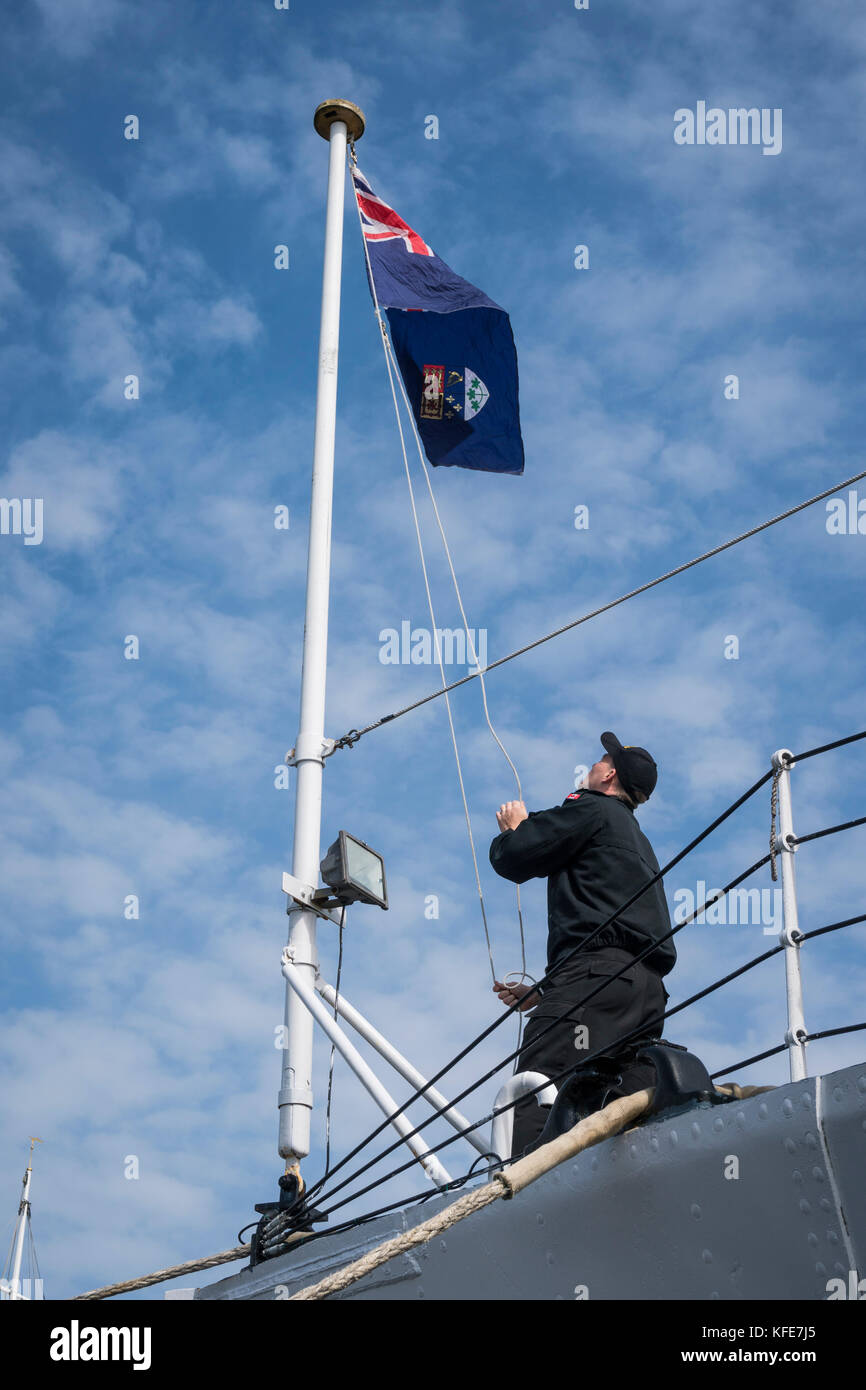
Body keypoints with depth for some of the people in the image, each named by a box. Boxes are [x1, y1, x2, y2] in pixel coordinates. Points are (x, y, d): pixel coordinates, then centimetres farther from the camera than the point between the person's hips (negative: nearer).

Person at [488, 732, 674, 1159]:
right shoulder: (639, 842, 37)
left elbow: (513, 859, 3)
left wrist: (513, 828, 28)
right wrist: (544, 992, 32)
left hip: (598, 970, -9)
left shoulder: (592, 808, 10)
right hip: (650, 988, 9)